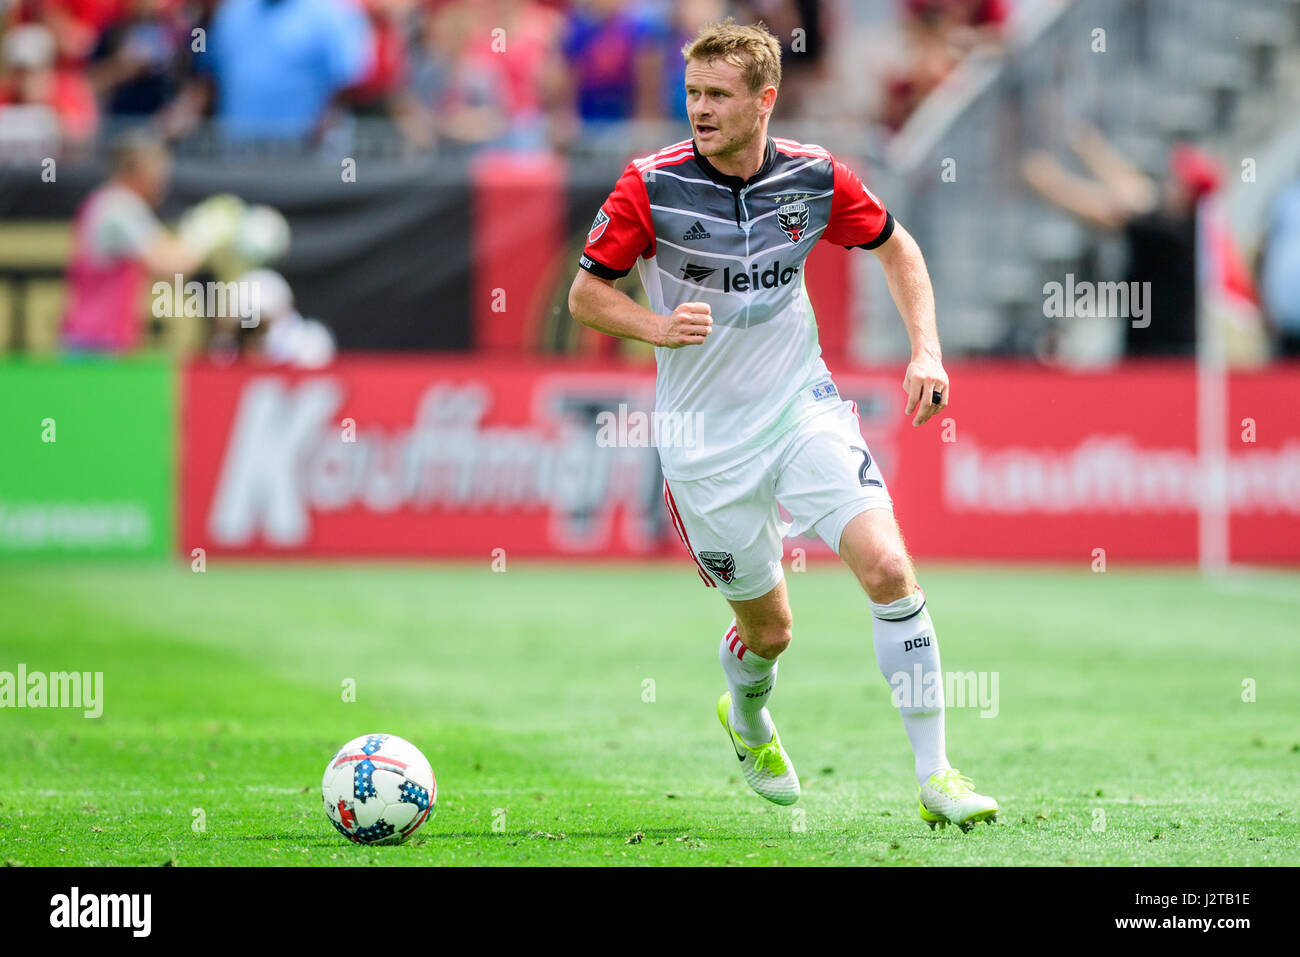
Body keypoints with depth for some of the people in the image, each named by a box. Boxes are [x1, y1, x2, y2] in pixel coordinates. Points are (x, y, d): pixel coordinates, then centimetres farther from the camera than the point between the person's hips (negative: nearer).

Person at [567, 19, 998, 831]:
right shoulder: (653, 185, -14)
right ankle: (747, 718, 46)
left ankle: (934, 774, -11)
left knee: (888, 568, -19)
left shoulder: (815, 177, -7)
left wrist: (927, 351, -2)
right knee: (768, 628, 8)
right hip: (705, 437, -1)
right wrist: (662, 327, -23)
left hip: (804, 409, 1)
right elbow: (585, 294, -4)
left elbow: (896, 248, 10)